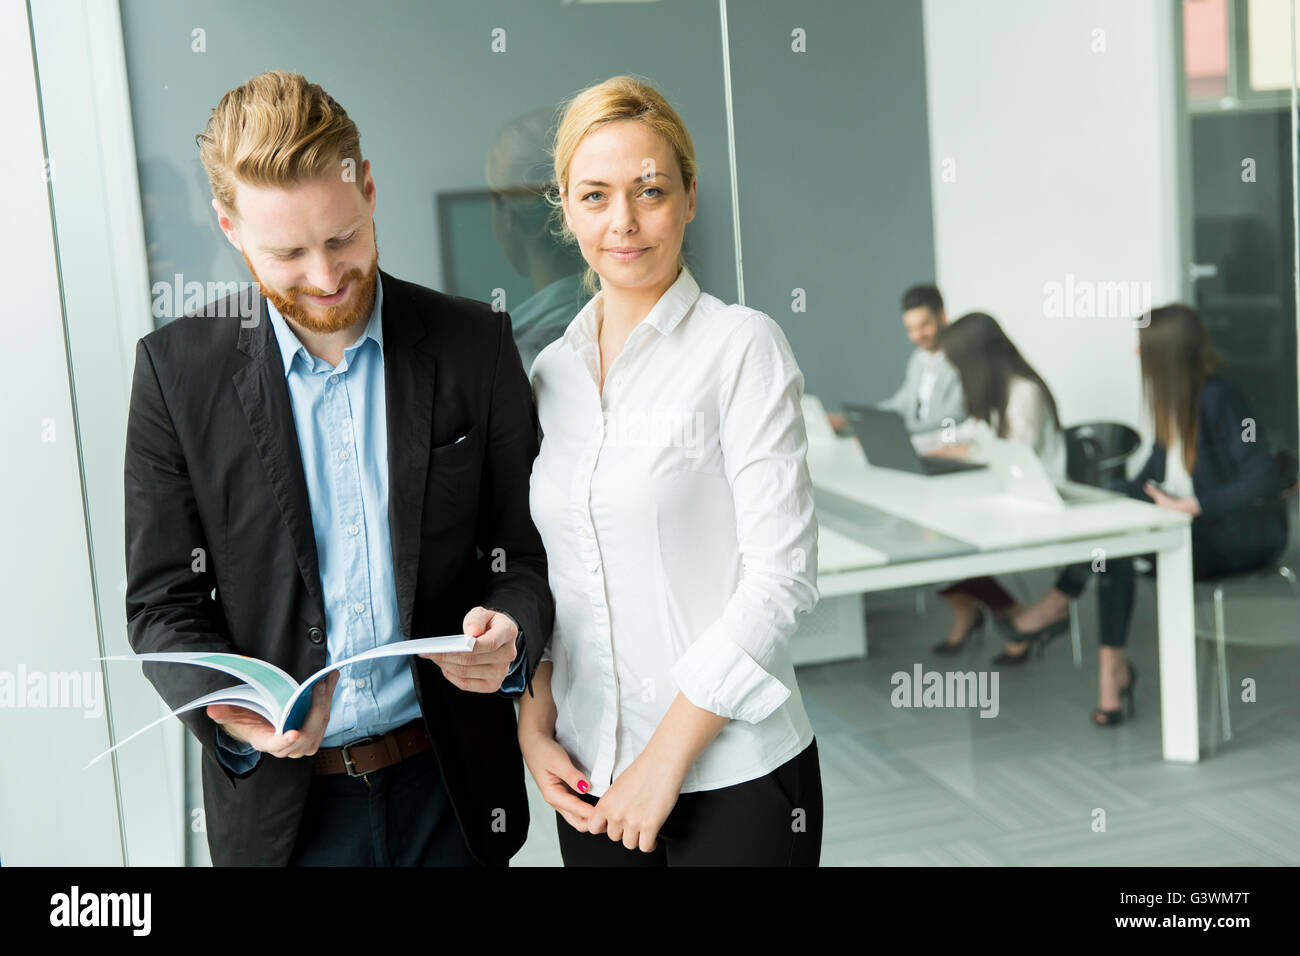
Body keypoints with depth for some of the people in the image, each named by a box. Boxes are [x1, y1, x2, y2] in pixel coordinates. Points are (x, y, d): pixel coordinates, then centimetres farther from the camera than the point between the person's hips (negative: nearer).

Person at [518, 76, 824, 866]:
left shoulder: (742, 346, -8)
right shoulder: (553, 370, 7)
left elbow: (782, 575, -13)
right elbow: (539, 573, 12)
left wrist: (666, 757, -14)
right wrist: (535, 729, 1)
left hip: (730, 775, -4)